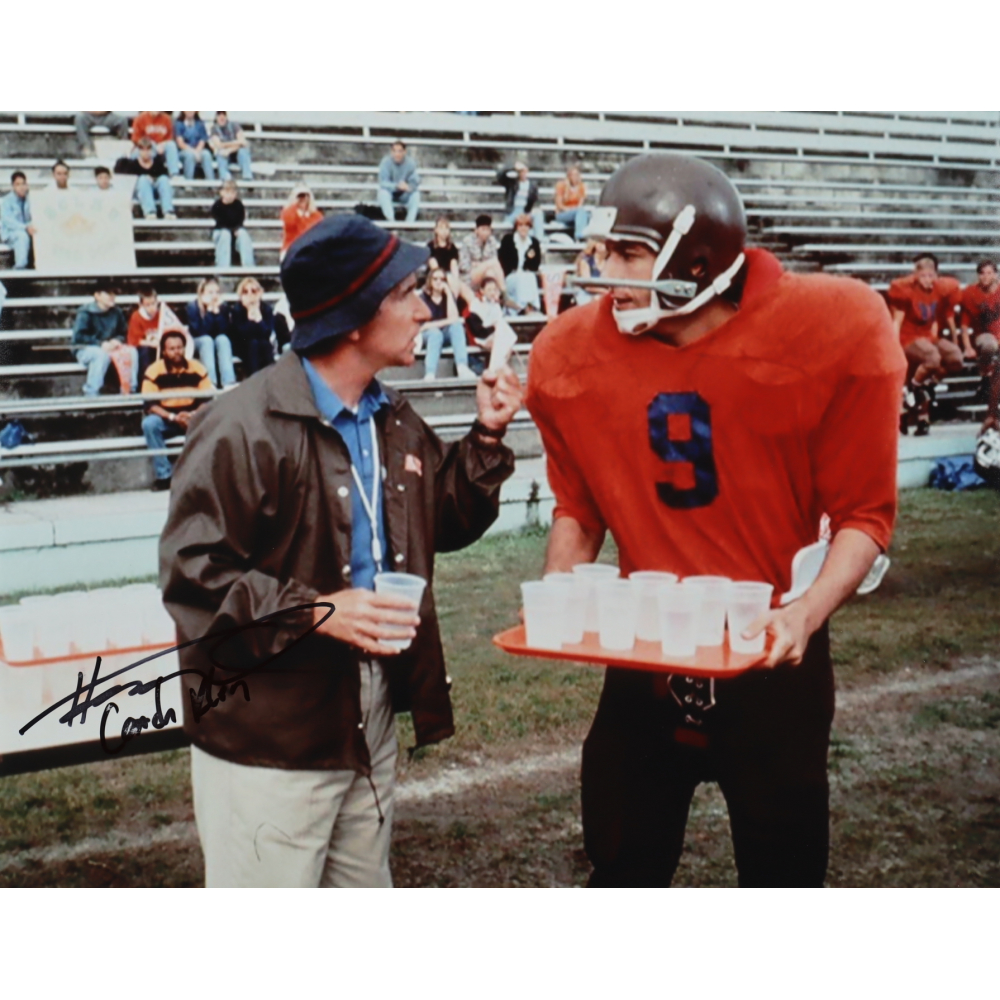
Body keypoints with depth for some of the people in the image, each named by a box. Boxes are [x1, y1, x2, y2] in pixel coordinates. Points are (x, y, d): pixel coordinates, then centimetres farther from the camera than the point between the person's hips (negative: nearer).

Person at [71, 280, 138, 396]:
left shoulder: (116, 313, 2)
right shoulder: (85, 313, -13)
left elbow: (124, 333, 11)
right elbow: (78, 337, -20)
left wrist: (117, 341, -14)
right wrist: (101, 344, -28)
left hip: (109, 347, 5)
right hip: (85, 350, -5)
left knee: (132, 352, -20)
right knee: (103, 354, -38)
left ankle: (130, 391, -16)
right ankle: (91, 394, -31)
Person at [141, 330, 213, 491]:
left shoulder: (197, 368, -6)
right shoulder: (154, 371, -11)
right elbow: (150, 405, -15)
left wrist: (194, 415, -24)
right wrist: (173, 417, -28)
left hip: (193, 418, 1)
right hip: (166, 419, 0)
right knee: (149, 423, -32)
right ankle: (163, 476, -27)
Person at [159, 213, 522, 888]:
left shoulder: (393, 421, 10)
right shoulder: (245, 428, -18)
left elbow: (447, 524, 19)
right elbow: (191, 575, -20)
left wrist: (488, 436, 6)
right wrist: (314, 611, -27)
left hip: (371, 719, 8)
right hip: (269, 736, -8)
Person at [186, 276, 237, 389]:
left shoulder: (222, 307, -5)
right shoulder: (192, 307, -13)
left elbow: (224, 331, -15)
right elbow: (199, 332, -23)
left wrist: (217, 311, -24)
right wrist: (209, 311, -26)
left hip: (219, 344, 2)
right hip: (197, 343, -2)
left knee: (222, 339, -30)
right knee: (207, 340, -33)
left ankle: (229, 383, -43)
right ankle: (211, 383, -47)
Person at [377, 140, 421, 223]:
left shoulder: (410, 163, -13)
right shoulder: (386, 162, -17)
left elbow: (415, 182, -14)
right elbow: (383, 183, -22)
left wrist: (409, 187, -38)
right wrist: (397, 186, -40)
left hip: (404, 195, 1)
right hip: (390, 192, -1)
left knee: (416, 194, -28)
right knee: (383, 193, -33)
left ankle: (410, 222, -33)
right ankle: (391, 221, -41)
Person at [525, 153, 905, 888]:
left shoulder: (834, 331, -17)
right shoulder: (574, 354, -7)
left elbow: (863, 513, -10)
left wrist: (808, 613, -26)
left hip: (771, 658, -2)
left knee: (784, 867, 14)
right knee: (623, 868, 14)